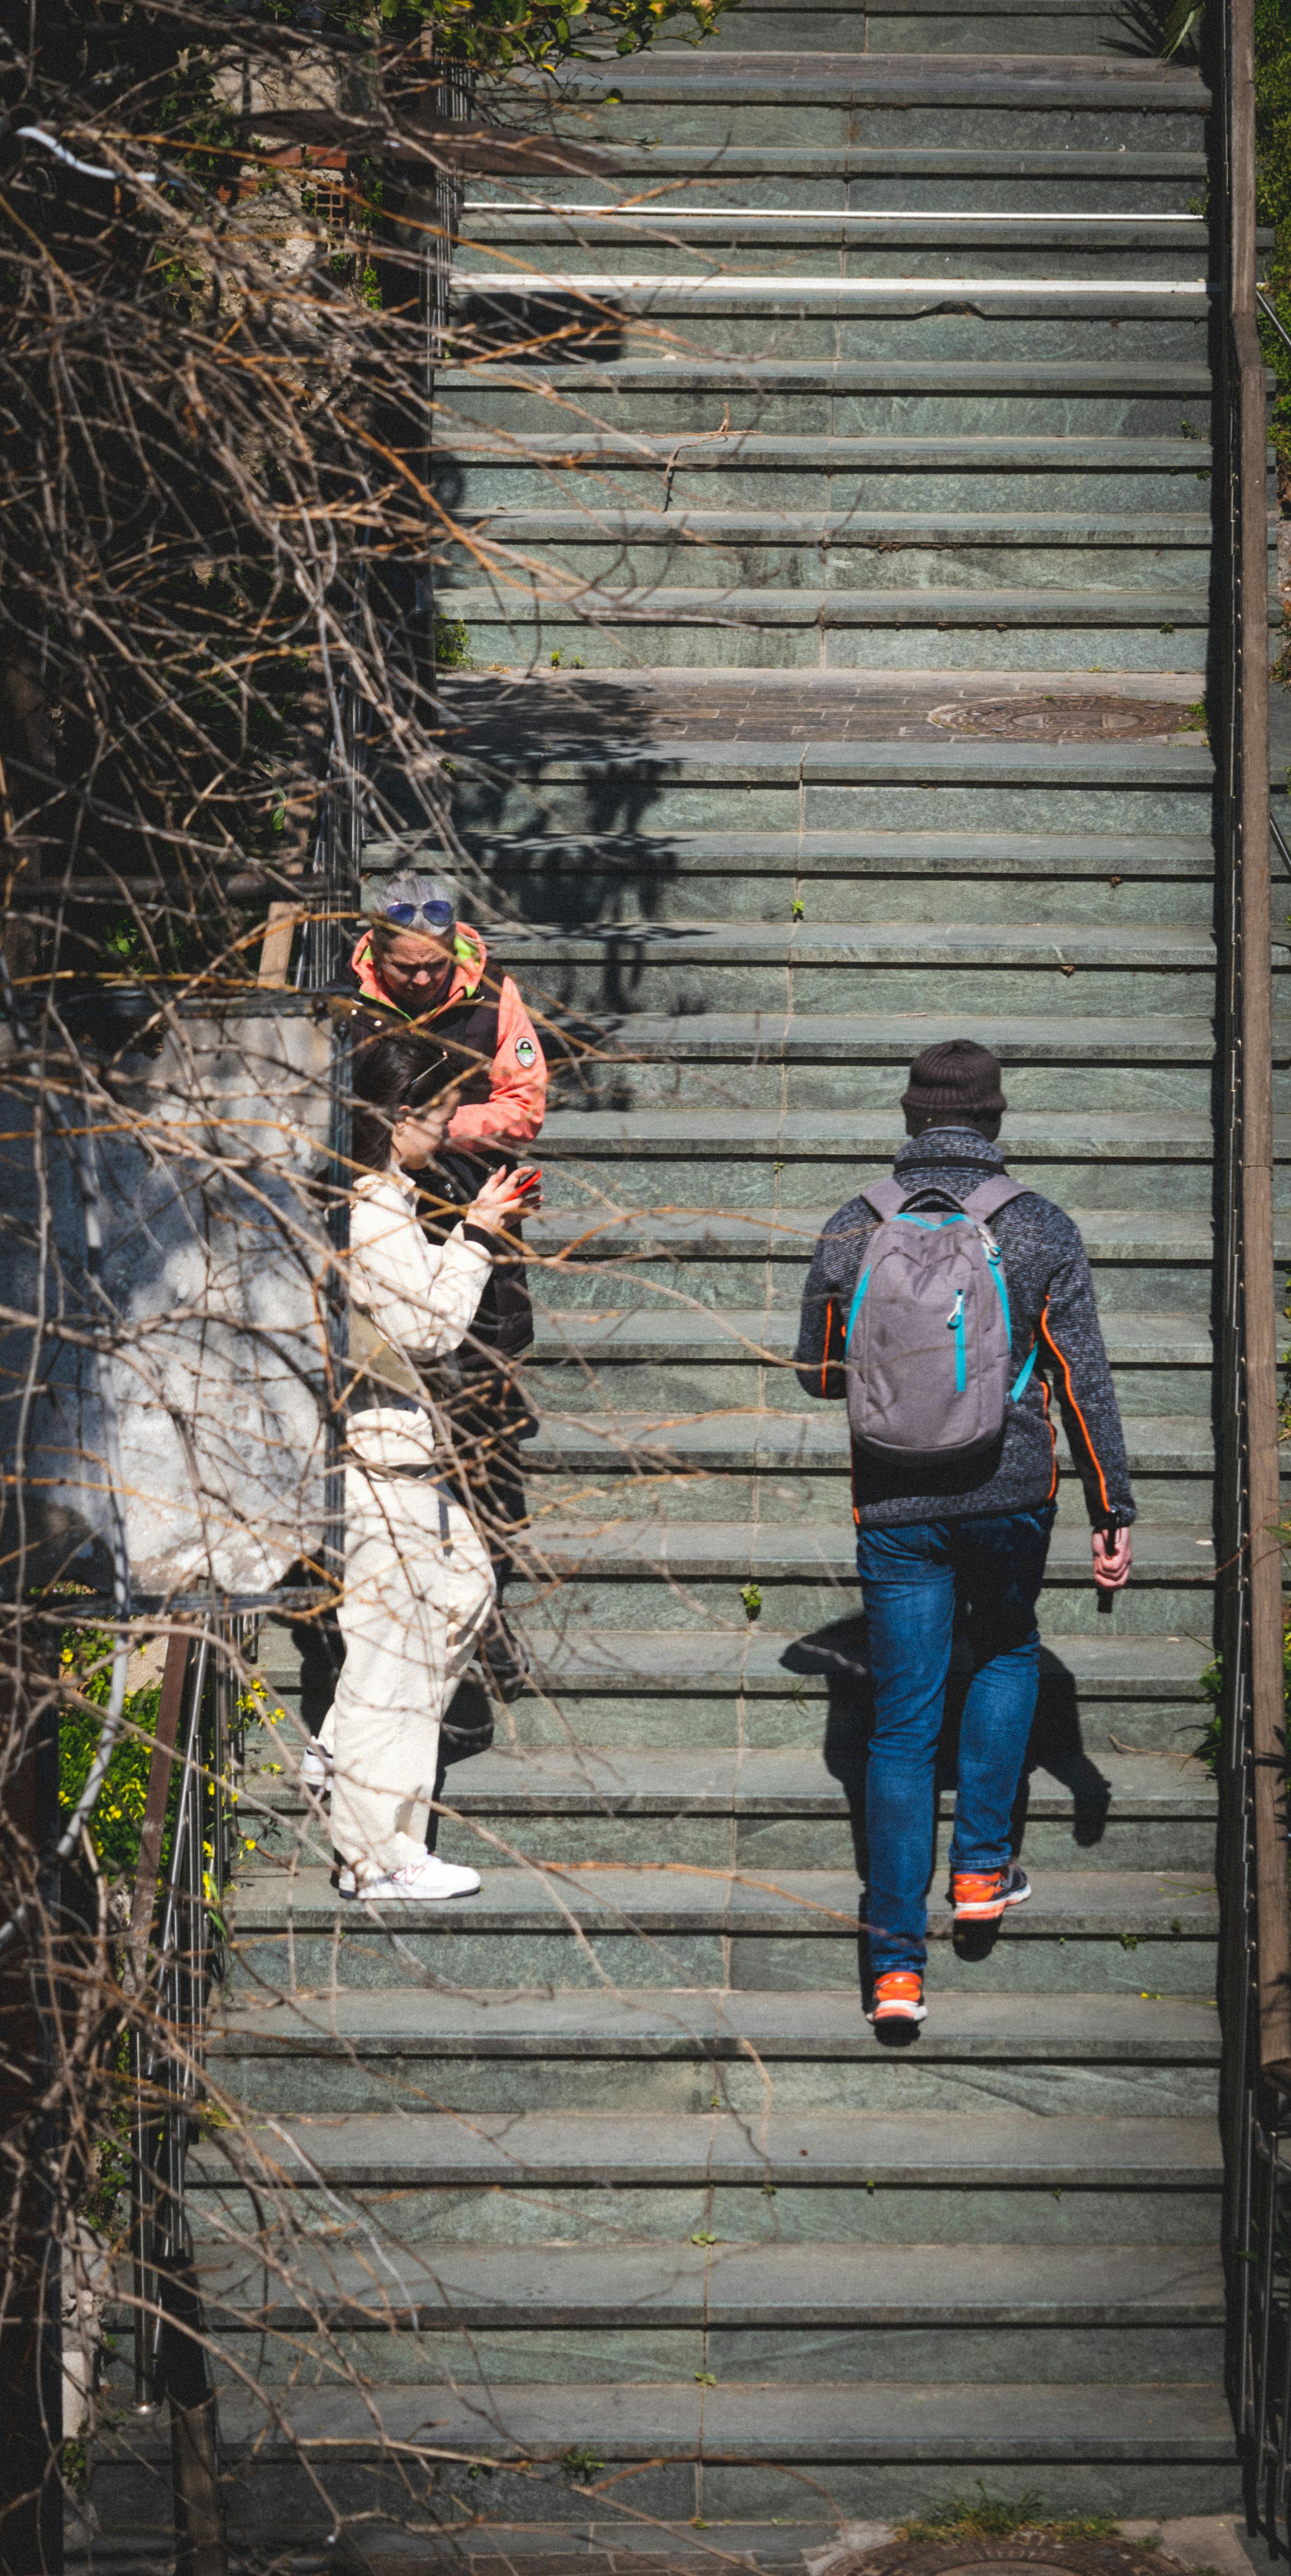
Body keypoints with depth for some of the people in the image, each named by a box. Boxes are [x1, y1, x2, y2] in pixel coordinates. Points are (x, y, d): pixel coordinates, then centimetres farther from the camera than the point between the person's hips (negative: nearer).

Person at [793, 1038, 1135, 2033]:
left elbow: (818, 1372, 9)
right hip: (1011, 1495, 0)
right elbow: (1085, 1381, -4)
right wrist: (1114, 1513, 1)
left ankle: (897, 1960, -1)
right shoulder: (1043, 1230, -5)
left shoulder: (853, 1230, -1)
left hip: (895, 1508, 0)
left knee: (903, 1724, 5)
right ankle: (983, 1864, 21)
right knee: (1008, 1651, 29)